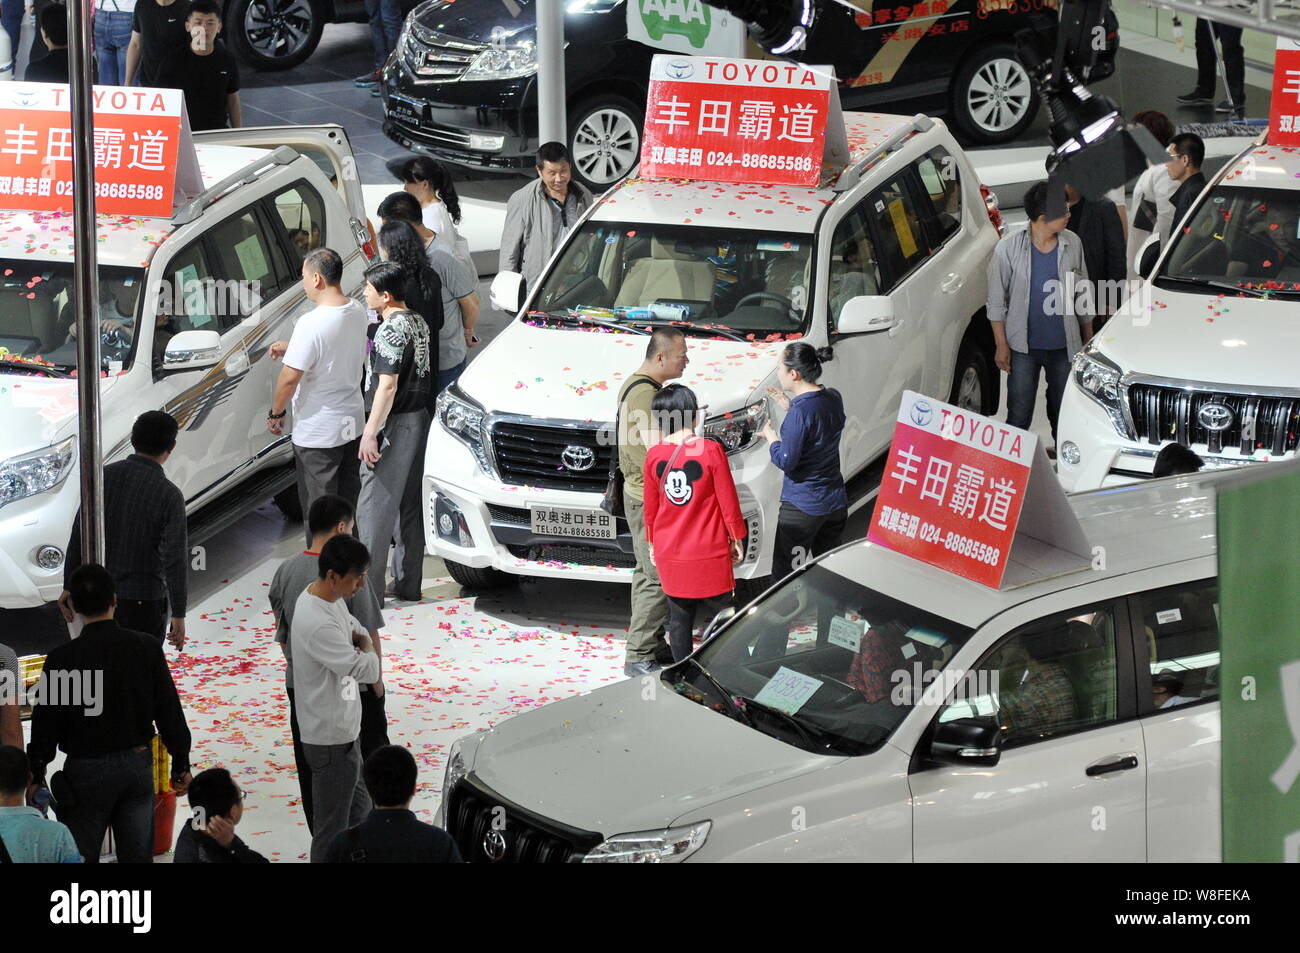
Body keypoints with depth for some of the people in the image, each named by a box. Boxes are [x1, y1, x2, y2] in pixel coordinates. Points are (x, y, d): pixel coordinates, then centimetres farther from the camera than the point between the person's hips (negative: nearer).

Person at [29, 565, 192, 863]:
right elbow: (170, 711, -1)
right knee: (138, 856, 13)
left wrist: (36, 774, 4)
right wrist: (181, 763, 10)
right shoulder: (146, 648, -7)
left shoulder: (62, 658, -16)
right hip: (138, 765, 3)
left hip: (87, 771, -3)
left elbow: (47, 723, -9)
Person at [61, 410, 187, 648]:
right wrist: (179, 615, -14)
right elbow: (175, 559, -21)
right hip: (144, 600, -4)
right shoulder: (169, 495, -19)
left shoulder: (104, 476, -6)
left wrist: (69, 587, 7)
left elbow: (79, 535, -2)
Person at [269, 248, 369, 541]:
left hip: (318, 433, -8)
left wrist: (275, 412, -7)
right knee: (349, 500, 19)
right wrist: (290, 347, 15)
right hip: (353, 423, 8)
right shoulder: (357, 312, -1)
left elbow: (290, 377, -22)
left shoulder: (311, 324, -27)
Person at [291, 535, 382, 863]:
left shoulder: (333, 598, 0)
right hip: (331, 741, -10)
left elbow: (353, 626, 20)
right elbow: (368, 671, -29)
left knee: (358, 811, 24)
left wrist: (360, 641, -2)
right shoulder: (317, 624, -31)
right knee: (332, 829, 1)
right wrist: (367, 648, -8)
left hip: (343, 731, 10)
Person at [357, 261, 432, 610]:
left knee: (375, 508, -6)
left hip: (393, 425, -10)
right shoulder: (418, 323, 10)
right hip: (419, 419, 10)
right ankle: (411, 581, 21)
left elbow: (387, 386, -22)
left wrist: (370, 433, -22)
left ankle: (368, 591, -7)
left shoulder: (390, 330, -18)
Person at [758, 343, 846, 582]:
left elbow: (786, 461, -19)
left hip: (802, 508, -8)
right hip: (836, 503, 8)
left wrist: (770, 437, -2)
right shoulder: (833, 398, 2)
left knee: (784, 576, 1)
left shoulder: (801, 411, -23)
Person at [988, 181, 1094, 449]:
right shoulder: (1009, 248, -11)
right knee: (1019, 413, 3)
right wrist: (1001, 345, -6)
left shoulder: (1072, 244, -2)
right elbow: (996, 301, -4)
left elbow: (1082, 296, 9)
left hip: (1064, 346, 3)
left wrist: (1088, 340, 12)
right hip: (1024, 347, -3)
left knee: (1064, 409, 13)